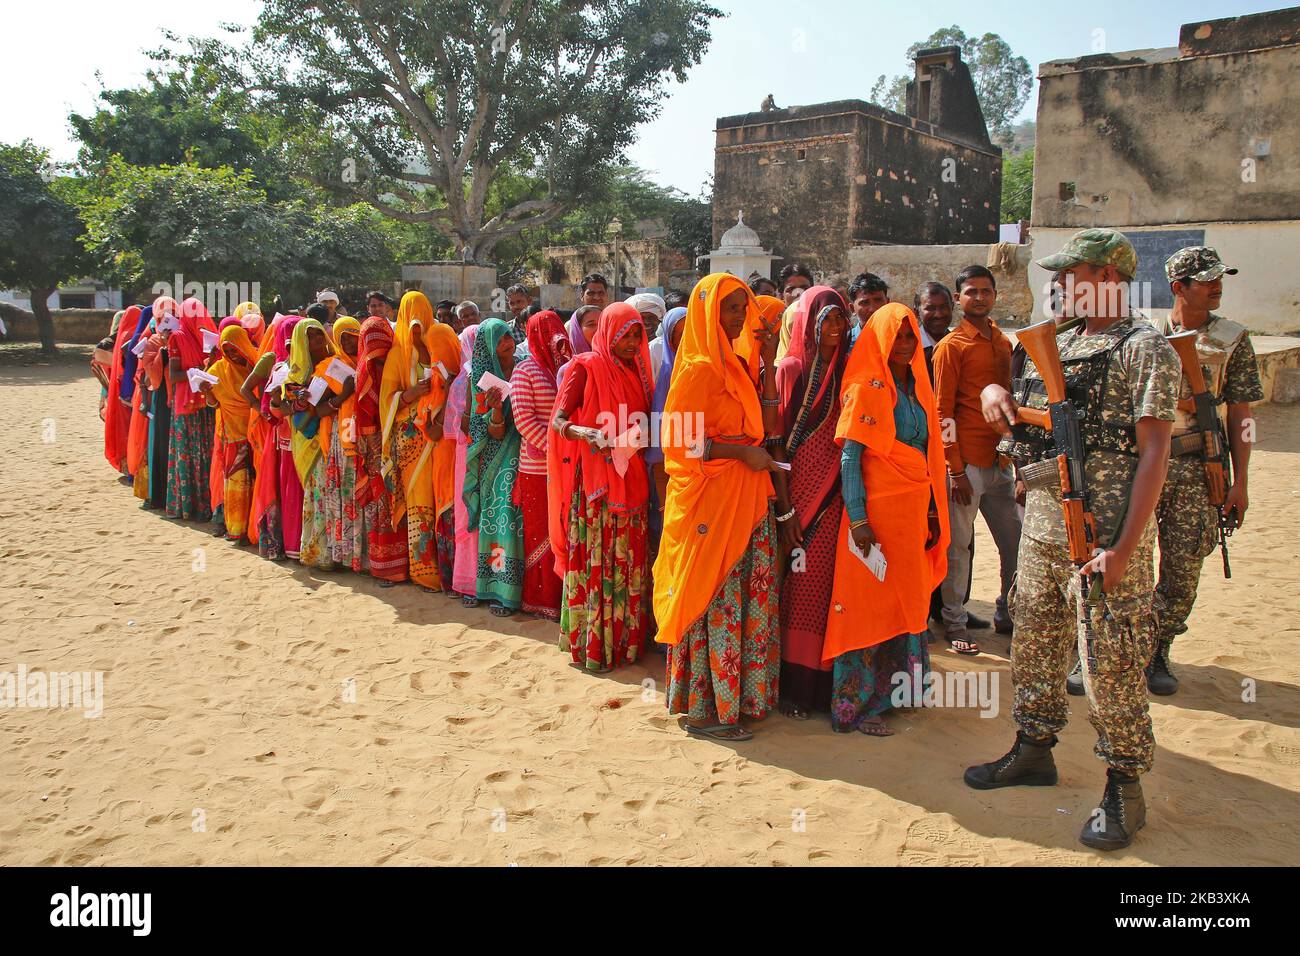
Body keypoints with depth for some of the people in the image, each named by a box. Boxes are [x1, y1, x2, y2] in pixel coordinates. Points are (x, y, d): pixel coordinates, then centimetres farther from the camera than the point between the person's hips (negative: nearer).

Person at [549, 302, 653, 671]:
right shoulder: (586, 367, -5)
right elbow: (559, 420, -12)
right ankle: (591, 644, 8)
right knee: (594, 559, -1)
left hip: (631, 480, 5)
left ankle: (625, 637, 20)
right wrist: (586, 434, -32)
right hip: (594, 478, -5)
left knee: (628, 560, 9)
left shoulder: (637, 369, 11)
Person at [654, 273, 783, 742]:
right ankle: (704, 709, 10)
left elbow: (763, 425, 13)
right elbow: (680, 438, -16)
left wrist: (768, 363, 8)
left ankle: (742, 695, 23)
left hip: (749, 495, 8)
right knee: (717, 599, -2)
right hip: (712, 496, -8)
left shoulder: (739, 363, 14)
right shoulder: (698, 368, -11)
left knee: (752, 596, 11)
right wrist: (742, 452, -16)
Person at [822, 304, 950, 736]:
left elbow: (927, 452, 16)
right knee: (871, 603, -2)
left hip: (914, 510, 7)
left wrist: (932, 512, 12)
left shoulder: (915, 385, 14)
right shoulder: (867, 388, -8)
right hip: (877, 509, -7)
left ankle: (891, 687, 28)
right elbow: (849, 457, -14)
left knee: (904, 599, 14)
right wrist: (857, 519, -20)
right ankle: (856, 705, 7)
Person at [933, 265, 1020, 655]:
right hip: (966, 462, -7)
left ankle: (1008, 615, 27)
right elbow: (943, 411, -9)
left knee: (1016, 543, 11)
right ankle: (955, 623, 10)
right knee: (958, 545, 0)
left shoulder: (1002, 342, 15)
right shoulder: (951, 346, -5)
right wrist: (955, 470, -14)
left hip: (1000, 461, 7)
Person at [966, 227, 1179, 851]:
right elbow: (1020, 422, 27)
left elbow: (1154, 452, -15)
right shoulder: (1053, 344, 15)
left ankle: (1124, 787, 15)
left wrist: (1124, 548, -22)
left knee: (1111, 663, -1)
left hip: (1102, 534, -7)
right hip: (1041, 525, 8)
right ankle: (1034, 751, 33)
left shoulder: (1144, 347, -8)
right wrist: (994, 392, 2)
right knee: (1035, 644, 16)